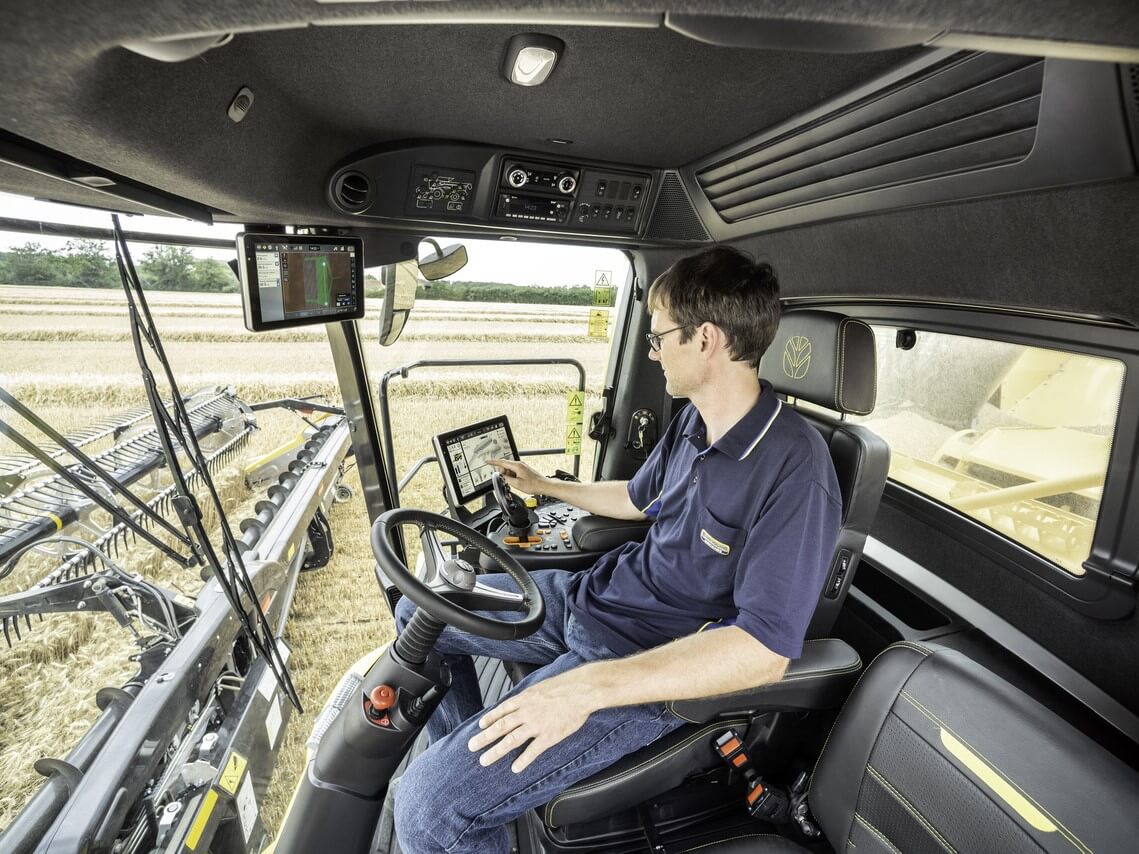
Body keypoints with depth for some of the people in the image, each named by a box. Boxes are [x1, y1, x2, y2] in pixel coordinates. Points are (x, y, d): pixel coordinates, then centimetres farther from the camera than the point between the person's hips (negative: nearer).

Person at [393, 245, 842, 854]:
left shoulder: (793, 468, -24)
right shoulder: (693, 420, 2)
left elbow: (765, 650, -27)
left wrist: (589, 686, -33)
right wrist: (545, 486, 27)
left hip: (656, 665, -8)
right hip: (591, 597, 9)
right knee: (417, 613, 14)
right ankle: (467, 750, 31)